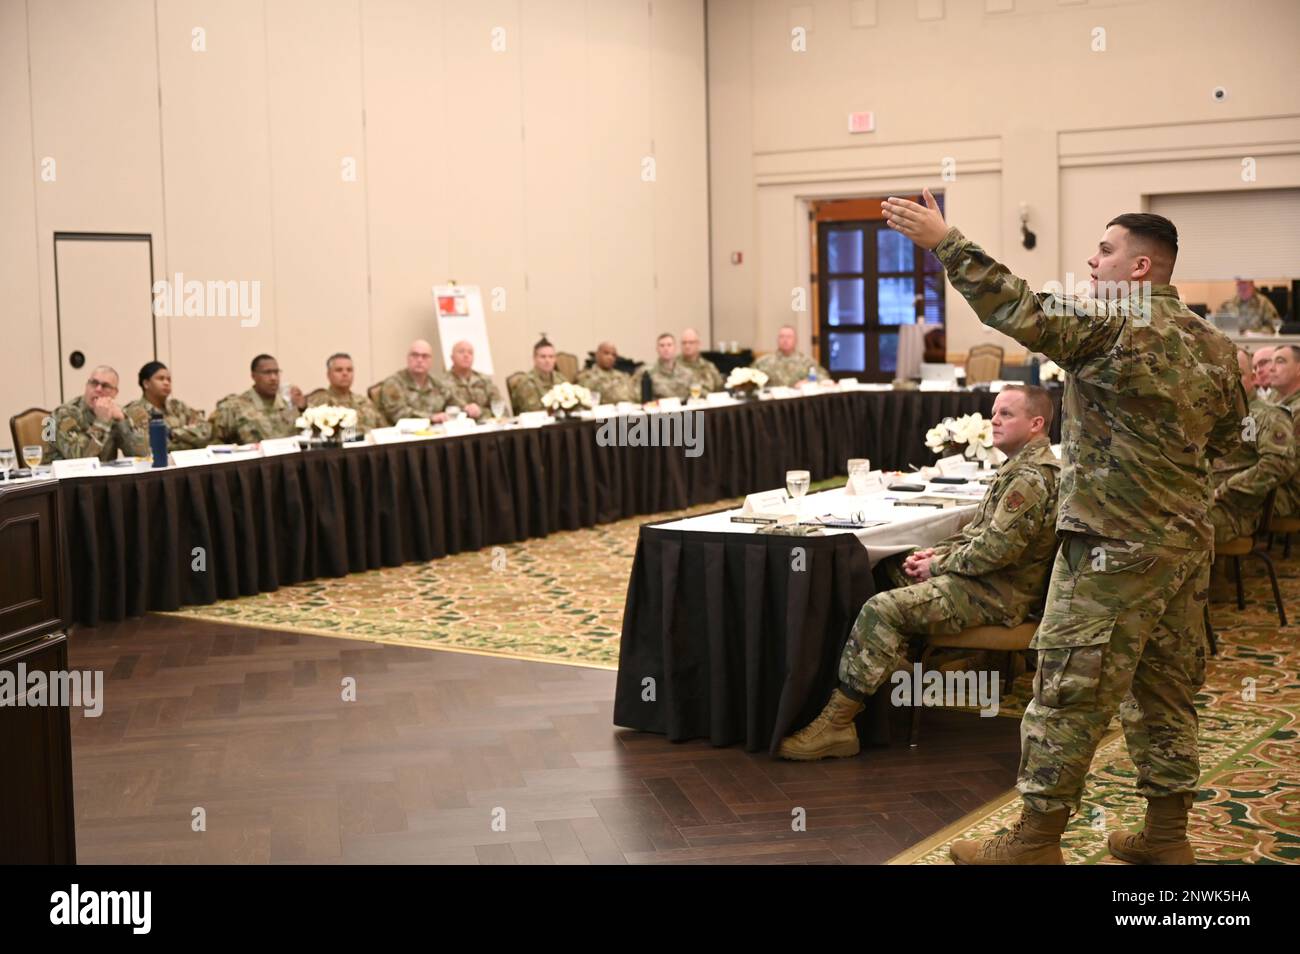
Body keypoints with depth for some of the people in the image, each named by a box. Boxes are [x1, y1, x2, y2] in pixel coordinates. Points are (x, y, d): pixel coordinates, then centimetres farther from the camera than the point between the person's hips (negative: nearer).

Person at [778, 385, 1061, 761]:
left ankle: (836, 723, -21)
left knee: (882, 609, -23)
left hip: (997, 595, -11)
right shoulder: (1022, 468, 17)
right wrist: (937, 552, 7)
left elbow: (996, 549, -24)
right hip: (987, 582, 11)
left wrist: (938, 566, -12)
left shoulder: (1032, 478, -18)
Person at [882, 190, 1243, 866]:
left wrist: (945, 241, -20)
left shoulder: (1111, 326, -15)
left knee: (1069, 692, -1)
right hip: (1187, 538, 8)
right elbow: (1226, 435, 21)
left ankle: (1035, 842, 6)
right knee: (1166, 691, 15)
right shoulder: (1213, 343, 10)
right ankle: (1167, 836, 23)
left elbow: (1017, 309, -24)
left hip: (1114, 545, -8)